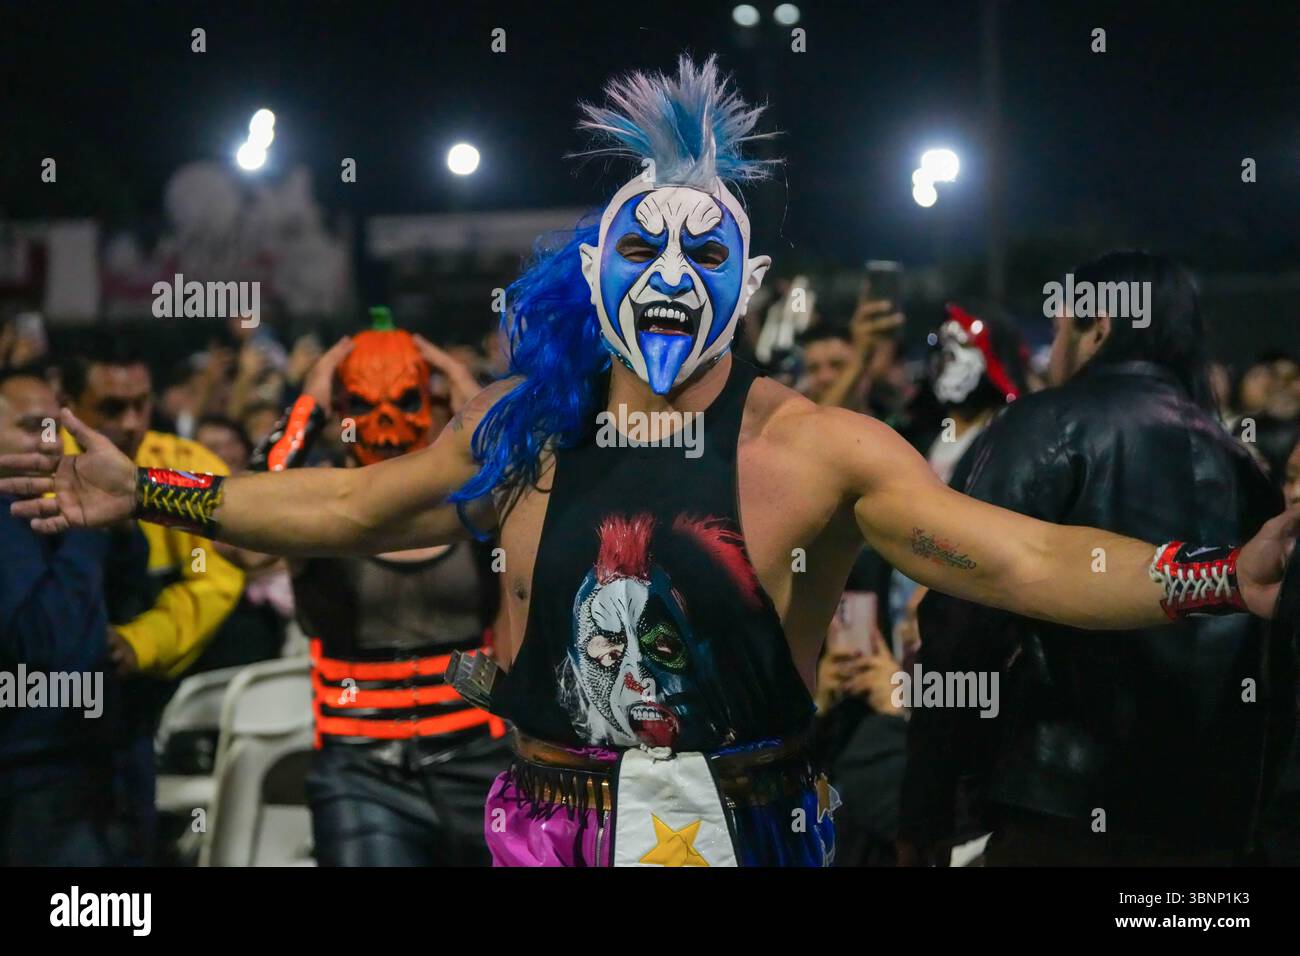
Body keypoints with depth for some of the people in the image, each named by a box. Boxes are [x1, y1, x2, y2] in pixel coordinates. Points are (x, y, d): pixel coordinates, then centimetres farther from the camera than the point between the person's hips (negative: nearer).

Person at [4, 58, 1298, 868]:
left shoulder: (816, 450, -8)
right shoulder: (520, 434, 3)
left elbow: (1020, 559, -15)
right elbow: (347, 507, 16)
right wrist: (143, 495, 16)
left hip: (744, 832, -2)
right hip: (546, 831, 3)